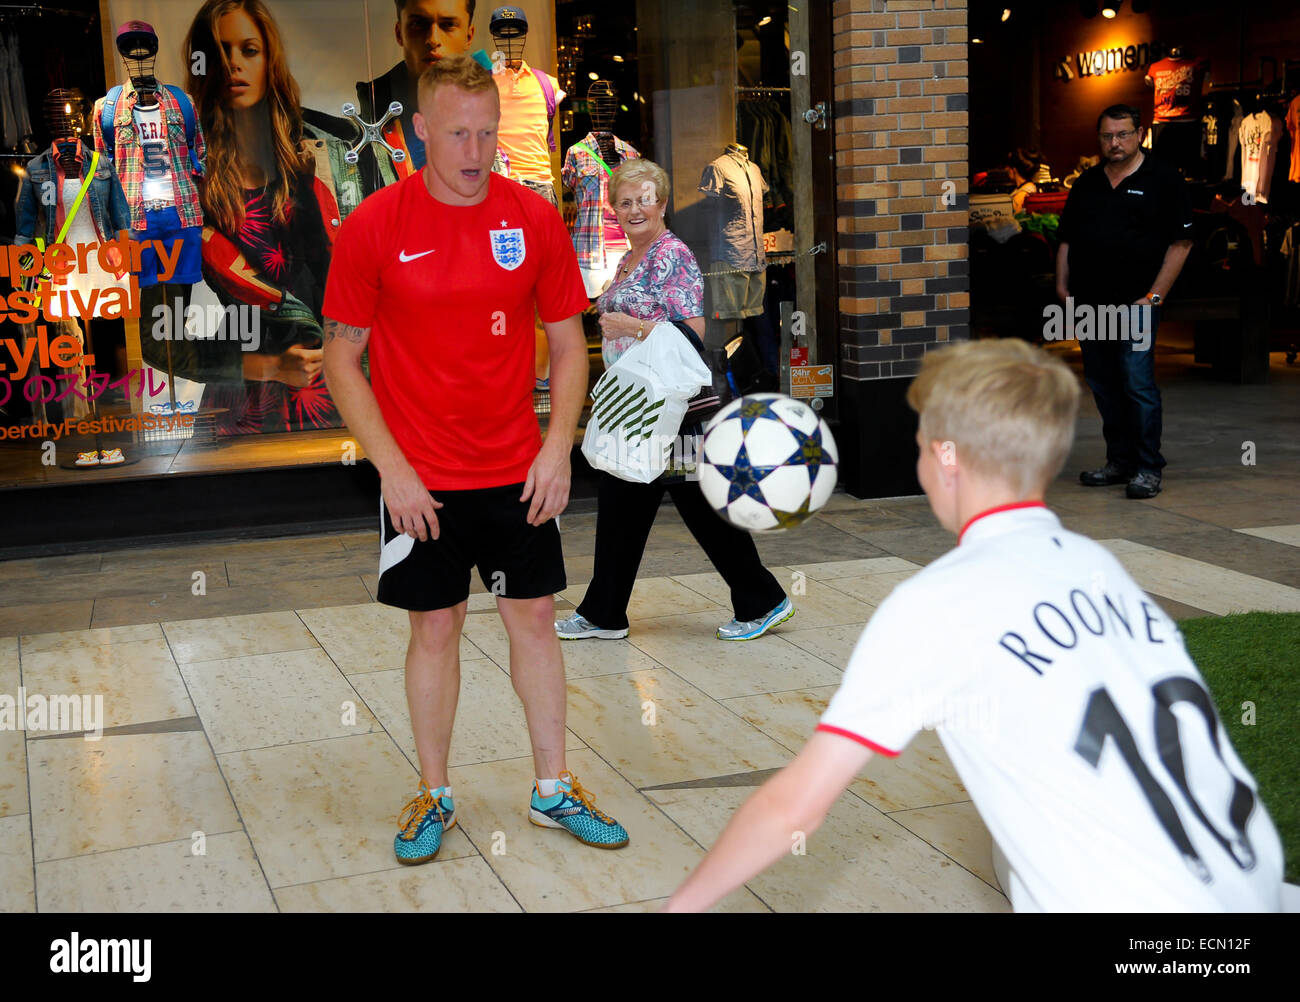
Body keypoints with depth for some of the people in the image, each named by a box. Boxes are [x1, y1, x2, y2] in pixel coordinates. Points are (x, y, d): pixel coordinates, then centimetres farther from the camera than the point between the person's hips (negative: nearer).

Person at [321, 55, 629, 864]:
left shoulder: (536, 220, -2)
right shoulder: (374, 227, -8)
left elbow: (569, 344, 5)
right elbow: (342, 358, -4)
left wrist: (558, 446, -6)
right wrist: (391, 468, -11)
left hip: (518, 474, 2)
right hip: (421, 480, -2)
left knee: (535, 618, 9)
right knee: (435, 628, 7)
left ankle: (554, 790, 24)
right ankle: (435, 796, 24)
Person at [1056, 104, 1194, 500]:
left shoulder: (1163, 180, 0)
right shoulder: (1086, 183, 16)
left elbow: (1180, 243, -4)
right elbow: (1067, 240, 19)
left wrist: (1155, 296, -10)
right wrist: (1062, 285, 6)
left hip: (1135, 303, -6)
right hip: (1089, 302, 6)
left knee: (1138, 385, -9)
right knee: (1104, 387, 10)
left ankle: (1148, 468, -2)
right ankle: (1120, 462, 20)